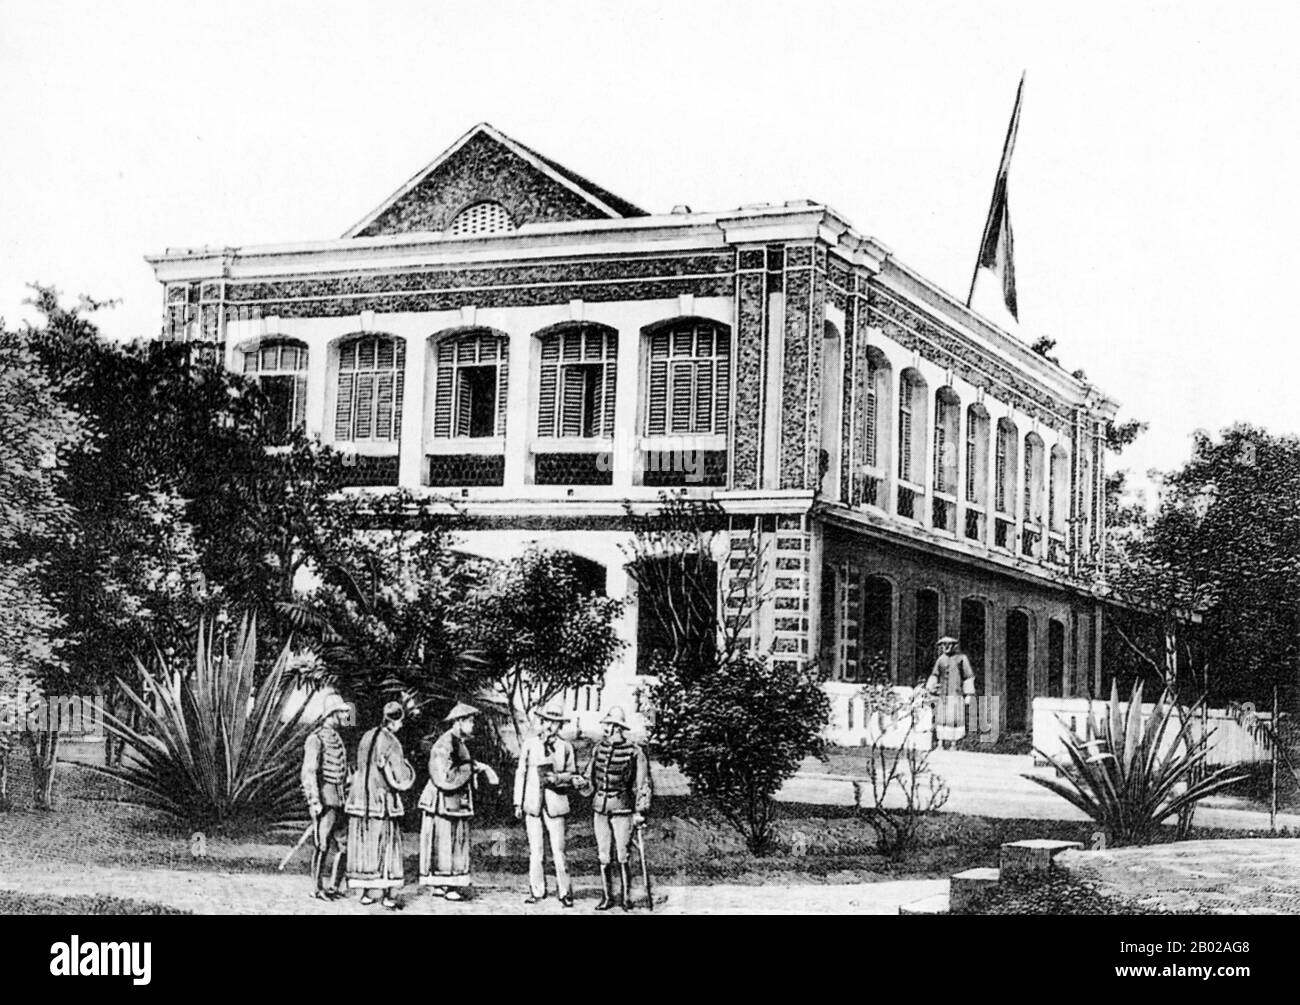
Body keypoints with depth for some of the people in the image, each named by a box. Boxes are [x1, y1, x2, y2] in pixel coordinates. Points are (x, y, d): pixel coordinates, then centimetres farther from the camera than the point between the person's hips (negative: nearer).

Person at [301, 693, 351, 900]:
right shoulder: (316, 738, -12)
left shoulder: (336, 737, 16)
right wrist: (315, 801, -23)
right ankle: (317, 889, 3)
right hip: (324, 799, -9)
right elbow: (309, 772, -17)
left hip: (339, 799, 9)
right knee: (322, 845, -5)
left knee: (344, 844, 8)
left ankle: (334, 887, 16)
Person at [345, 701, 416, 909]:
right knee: (387, 847, 1)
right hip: (382, 799, -6)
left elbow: (360, 768, 12)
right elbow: (399, 779, -13)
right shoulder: (392, 743, -13)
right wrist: (406, 767, 6)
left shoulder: (366, 738, 7)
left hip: (361, 796, 6)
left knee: (364, 845, 10)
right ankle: (388, 895, 0)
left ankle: (365, 893, 13)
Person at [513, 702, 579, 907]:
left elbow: (573, 776, 9)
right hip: (533, 803, 1)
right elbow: (520, 773, 8)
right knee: (535, 850, 4)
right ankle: (536, 891, 13)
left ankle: (564, 892, 2)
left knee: (558, 850, -5)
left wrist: (558, 778, -12)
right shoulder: (529, 744, 5)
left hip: (555, 803, -1)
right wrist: (518, 803, 5)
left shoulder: (566, 747, 4)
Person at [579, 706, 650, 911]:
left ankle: (626, 897, 10)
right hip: (600, 808, 4)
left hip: (622, 809, -4)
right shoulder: (599, 749, 7)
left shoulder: (634, 752, -7)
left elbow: (643, 784, -4)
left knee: (622, 855, -3)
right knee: (603, 855, 6)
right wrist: (581, 782, -8)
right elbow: (589, 780, 14)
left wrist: (641, 811, -9)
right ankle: (607, 896, 14)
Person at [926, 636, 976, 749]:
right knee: (940, 718, 2)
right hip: (942, 695, 3)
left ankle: (953, 743, 2)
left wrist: (968, 695, -2)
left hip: (956, 695, -3)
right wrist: (930, 691, 7)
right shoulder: (940, 659, 12)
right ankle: (940, 743, 8)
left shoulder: (961, 658, 1)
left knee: (954, 719, -6)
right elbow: (934, 676, 18)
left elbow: (969, 677, 2)